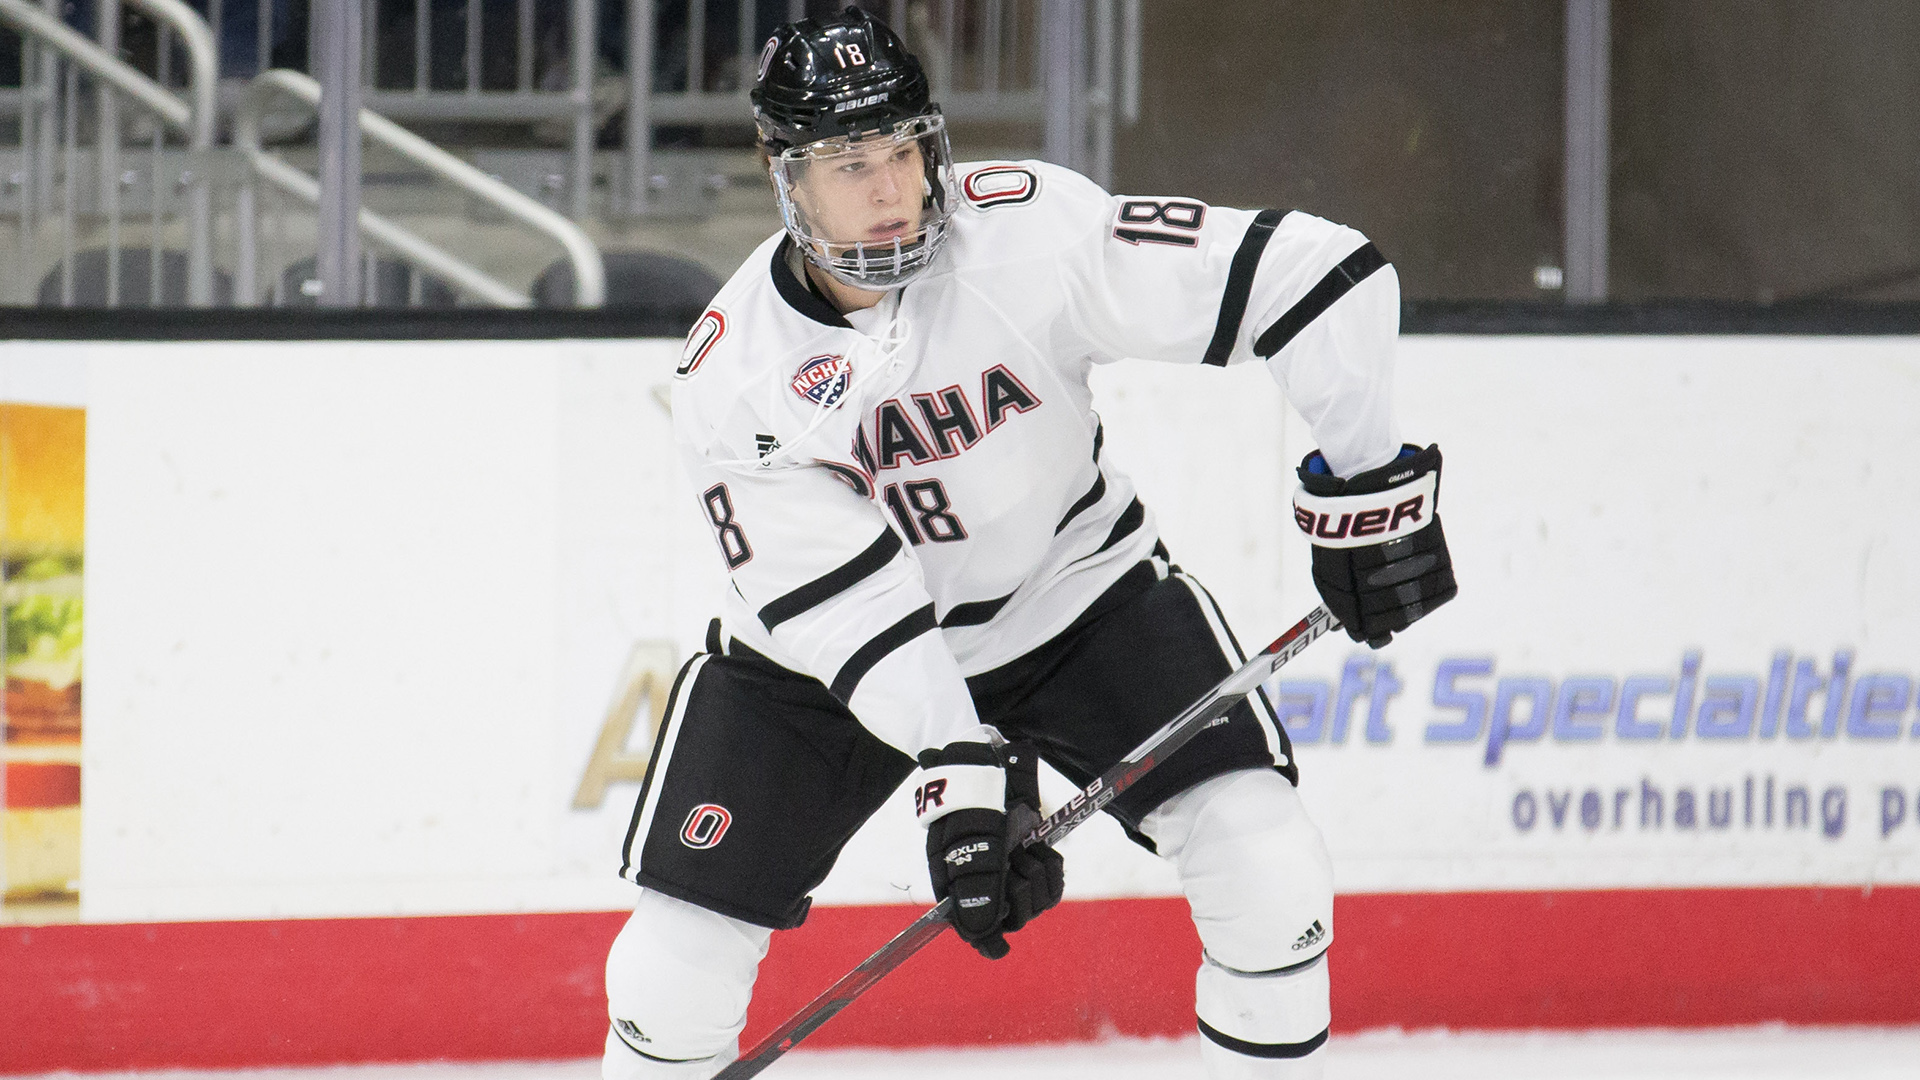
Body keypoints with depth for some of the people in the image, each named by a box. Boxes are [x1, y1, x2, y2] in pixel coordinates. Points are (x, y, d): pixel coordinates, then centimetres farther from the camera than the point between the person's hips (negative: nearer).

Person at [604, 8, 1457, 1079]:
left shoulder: (1027, 227, -26)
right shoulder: (735, 378, -21)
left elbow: (1315, 277, -26)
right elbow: (845, 603, -24)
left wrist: (1367, 487, -24)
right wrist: (959, 773, -34)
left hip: (1076, 587, 0)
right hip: (832, 658, 0)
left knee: (1266, 869, -18)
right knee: (682, 952, -8)